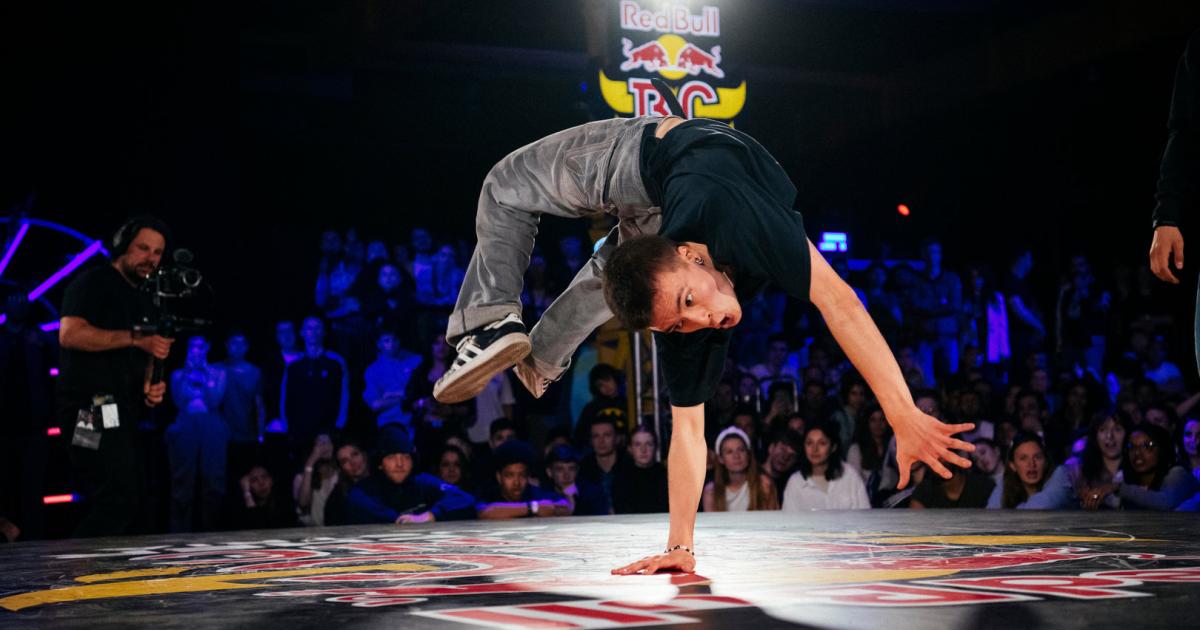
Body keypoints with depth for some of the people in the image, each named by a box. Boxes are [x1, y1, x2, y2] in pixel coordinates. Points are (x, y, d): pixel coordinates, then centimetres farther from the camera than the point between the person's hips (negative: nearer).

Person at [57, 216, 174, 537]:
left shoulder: (140, 300, 23)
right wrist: (136, 338, -20)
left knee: (129, 506, 8)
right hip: (93, 411, -9)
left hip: (121, 416, 9)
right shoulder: (94, 282, -3)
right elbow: (70, 334, -19)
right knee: (117, 502, -18)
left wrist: (151, 388, 9)